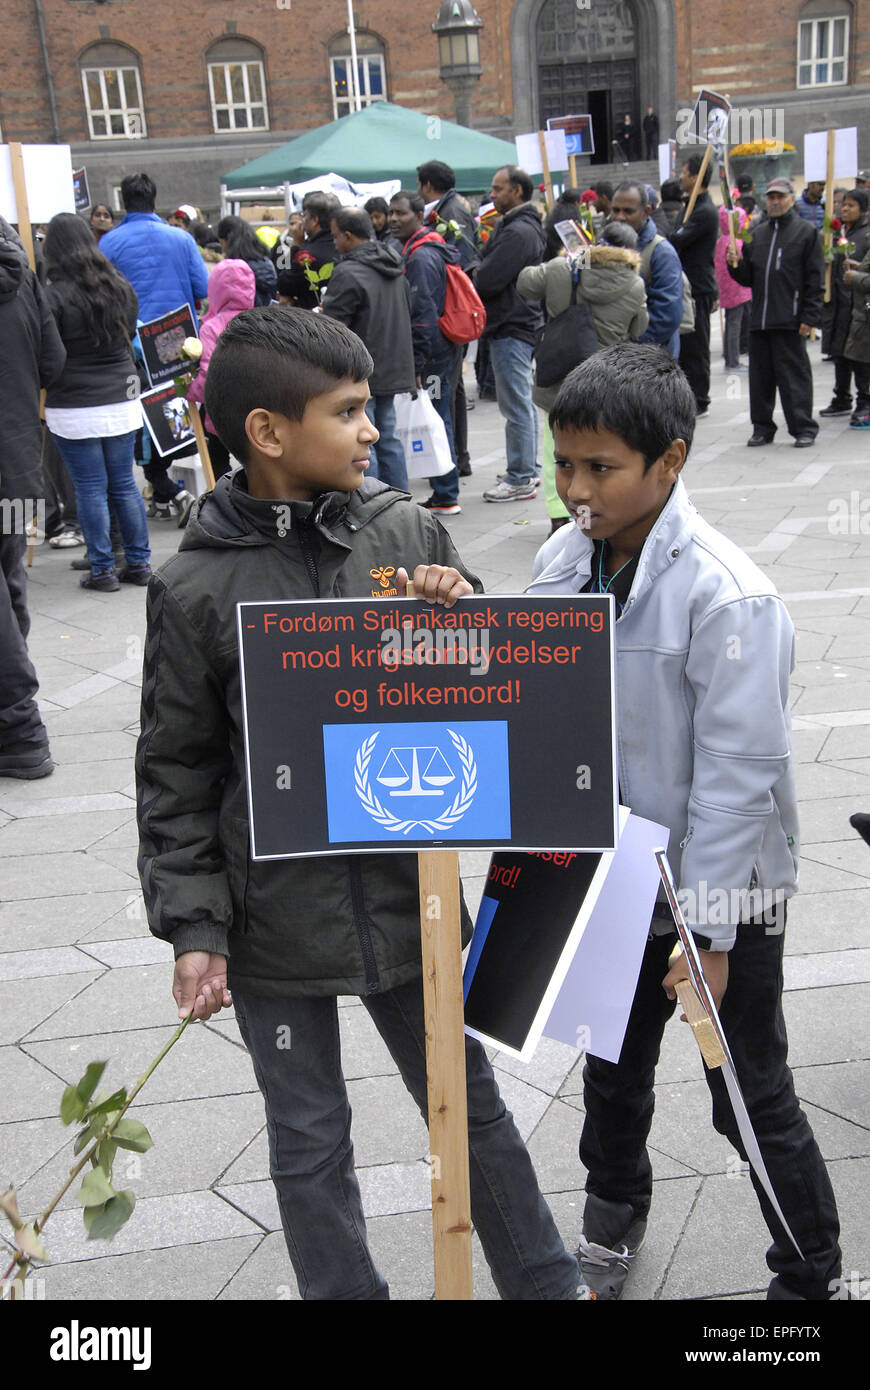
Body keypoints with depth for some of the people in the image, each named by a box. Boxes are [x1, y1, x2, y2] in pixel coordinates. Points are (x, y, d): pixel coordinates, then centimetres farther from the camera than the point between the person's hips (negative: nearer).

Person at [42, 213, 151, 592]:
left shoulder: (55, 297, -13)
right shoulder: (121, 287, 4)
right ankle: (139, 563, 16)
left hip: (74, 408, -5)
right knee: (125, 485, 12)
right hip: (122, 401, 5)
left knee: (91, 490, 2)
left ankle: (102, 570, 8)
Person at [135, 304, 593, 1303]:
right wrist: (193, 926, -7)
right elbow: (176, 772, -4)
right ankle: (344, 1291, 39)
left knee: (469, 1102, 19)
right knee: (309, 1142, 15)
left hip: (407, 890, 2)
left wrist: (459, 613, -15)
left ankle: (547, 1286, 40)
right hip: (273, 914, -2)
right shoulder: (194, 586, -10)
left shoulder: (406, 530, -4)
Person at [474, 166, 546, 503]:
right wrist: (481, 270, -2)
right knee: (523, 400, 16)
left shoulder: (518, 232, -18)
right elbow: (491, 274, 16)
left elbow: (487, 280, -23)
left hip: (511, 328, -11)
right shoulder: (527, 226, 16)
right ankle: (529, 468, 25)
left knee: (515, 404, -6)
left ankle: (520, 479, -2)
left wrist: (473, 273, -3)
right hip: (523, 323, 11)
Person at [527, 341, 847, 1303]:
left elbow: (738, 776, -22)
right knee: (613, 1070, 24)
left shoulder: (727, 596, -25)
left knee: (752, 1101, 10)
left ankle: (810, 1274, 36)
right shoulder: (564, 559, -5)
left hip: (721, 895, -6)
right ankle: (613, 1216, 52)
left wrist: (708, 931, -19)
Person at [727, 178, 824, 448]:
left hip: (790, 321, -5)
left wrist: (810, 317, -10)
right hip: (759, 320, 5)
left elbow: (816, 280, -2)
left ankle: (804, 428, 3)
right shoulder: (757, 234, 17)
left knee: (794, 374, -4)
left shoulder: (806, 232, 2)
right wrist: (736, 265, -1)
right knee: (760, 376, 8)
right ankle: (762, 428, 17)